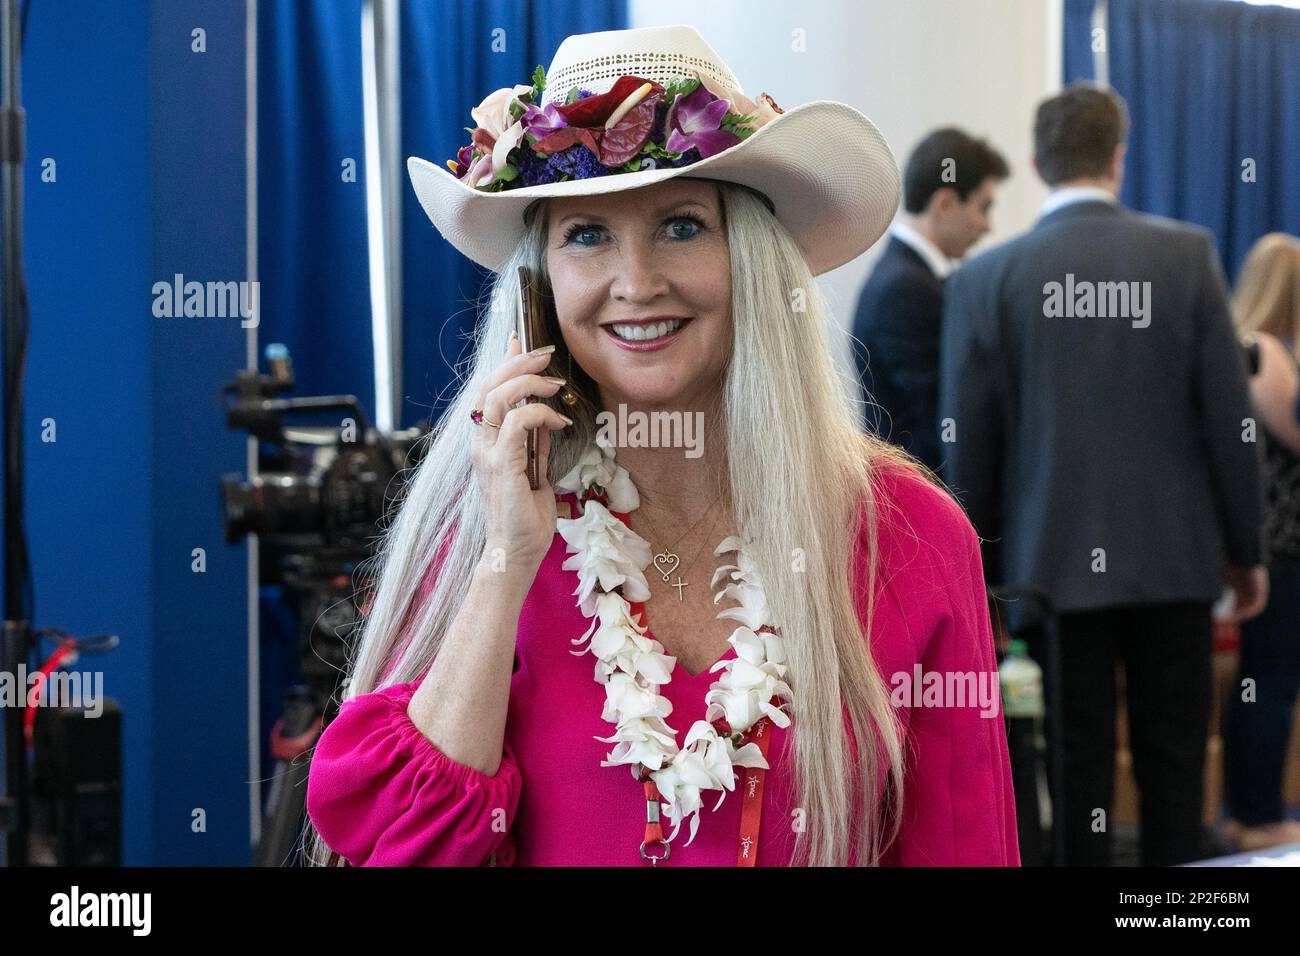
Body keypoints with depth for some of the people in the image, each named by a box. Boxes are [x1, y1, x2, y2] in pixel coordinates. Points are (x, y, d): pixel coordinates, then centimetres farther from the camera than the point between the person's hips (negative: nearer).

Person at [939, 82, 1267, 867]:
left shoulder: (988, 277, -4)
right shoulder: (1187, 254, -3)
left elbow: (971, 446, -2)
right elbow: (1230, 416, -2)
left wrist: (982, 569, 9)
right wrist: (1246, 549, 8)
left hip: (1054, 565, 0)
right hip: (1174, 558, 1)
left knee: (1076, 775, 4)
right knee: (1174, 769, 9)